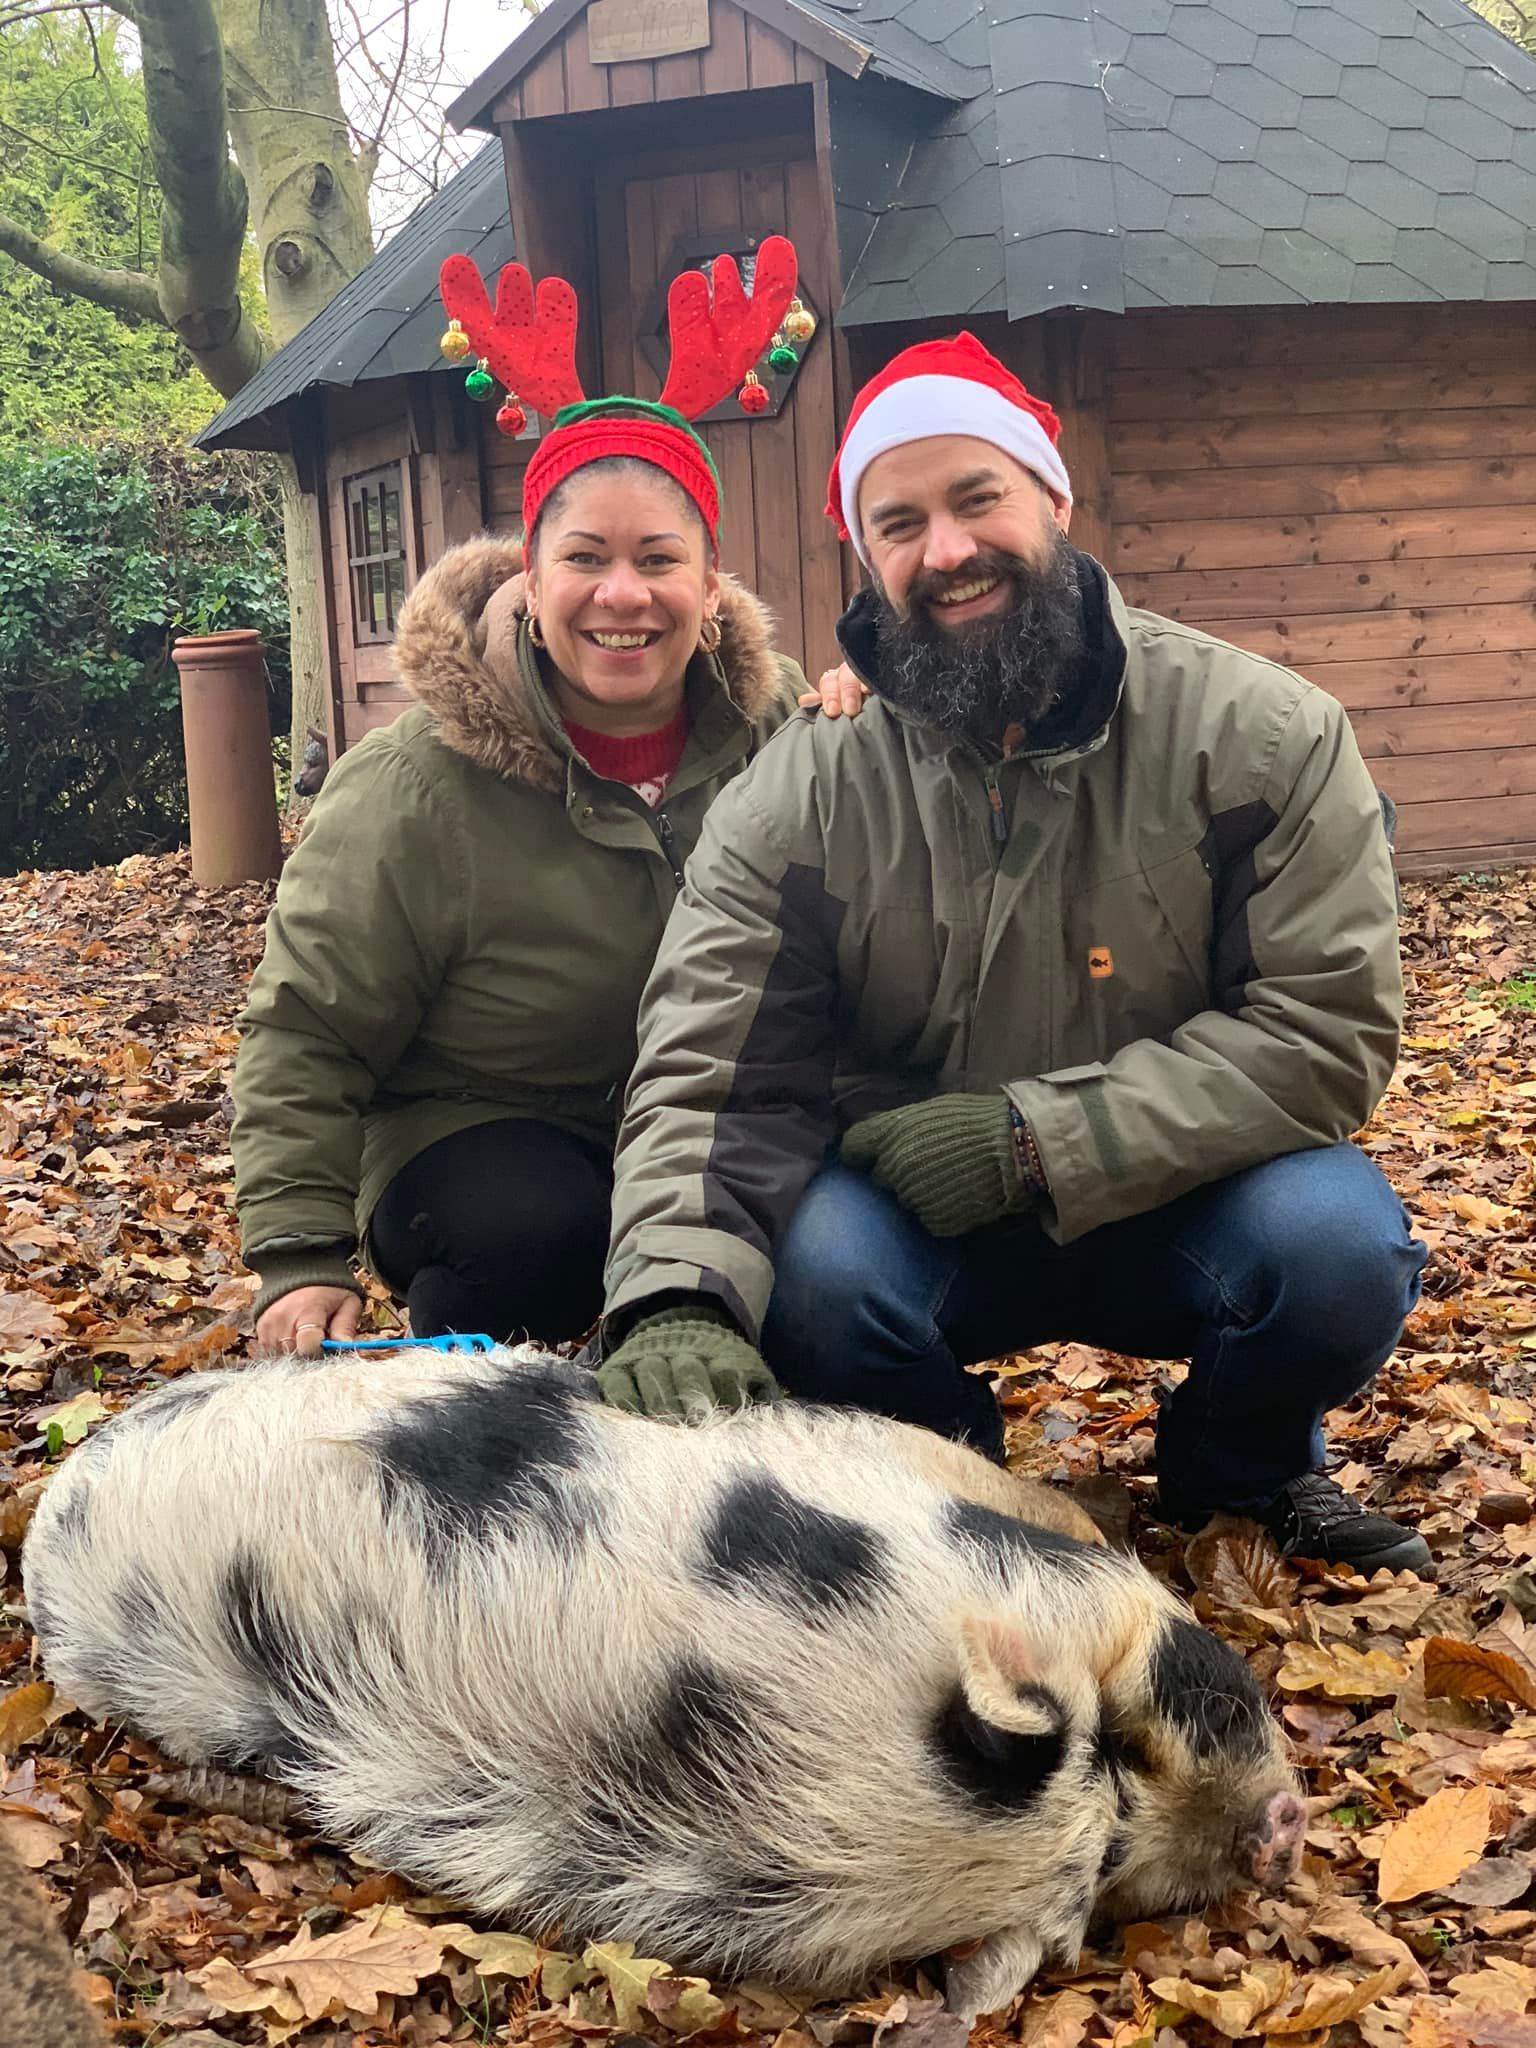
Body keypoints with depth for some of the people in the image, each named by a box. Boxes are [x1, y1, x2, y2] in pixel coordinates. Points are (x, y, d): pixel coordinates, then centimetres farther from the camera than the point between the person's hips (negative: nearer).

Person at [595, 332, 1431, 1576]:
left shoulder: (1263, 735, -11)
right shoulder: (798, 798, -9)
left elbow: (1329, 1025, -16)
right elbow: (715, 1075, -16)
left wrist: (1038, 1137, -25)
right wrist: (681, 1296, -37)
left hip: (1178, 1209, 0)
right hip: (918, 1222, 1)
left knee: (1341, 1240, -31)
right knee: (812, 1267, -31)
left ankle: (1242, 1470, 6)